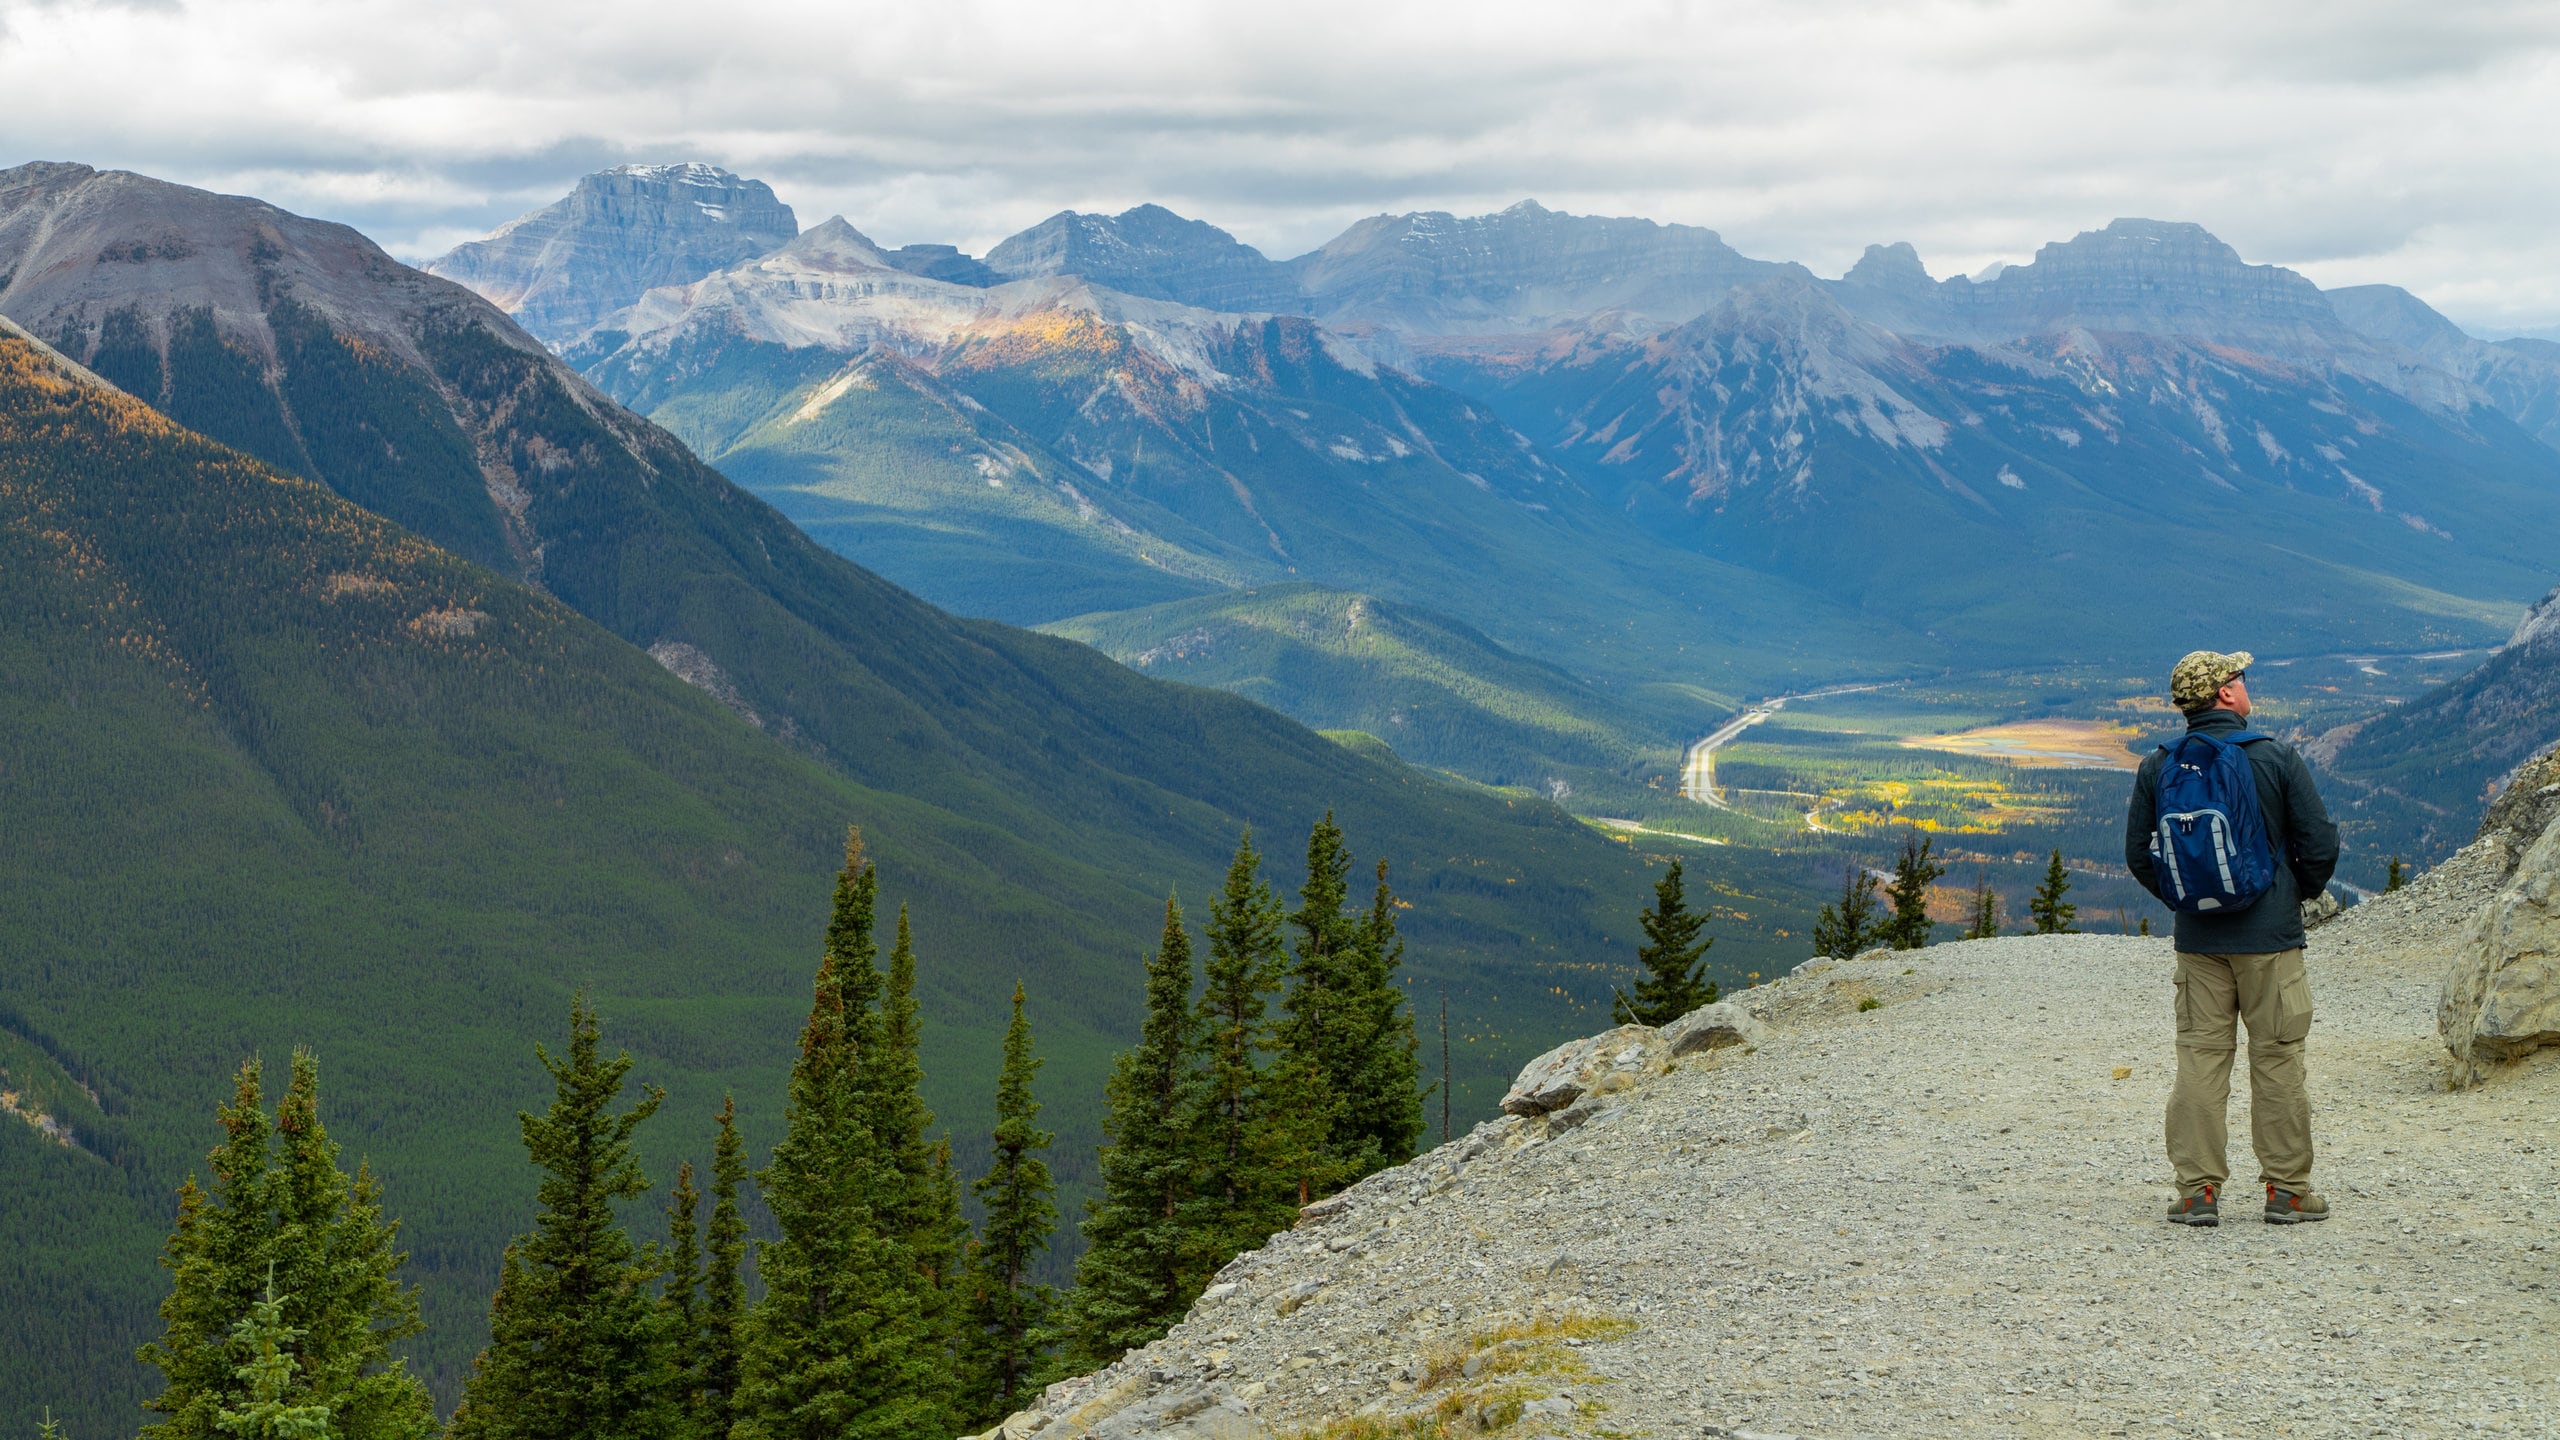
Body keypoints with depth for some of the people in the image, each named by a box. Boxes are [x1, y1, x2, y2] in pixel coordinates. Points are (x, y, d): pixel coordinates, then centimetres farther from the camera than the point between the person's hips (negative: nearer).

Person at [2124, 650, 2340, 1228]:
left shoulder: (2158, 767, 1)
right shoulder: (2277, 758, -7)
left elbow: (2138, 854, 5)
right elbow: (2321, 843, -6)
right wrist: (2300, 894, 13)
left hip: (2197, 939, 2)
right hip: (2271, 938, -2)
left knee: (2199, 1061, 5)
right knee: (2278, 1060, 5)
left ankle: (2198, 1191, 4)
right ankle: (2287, 1190, 10)